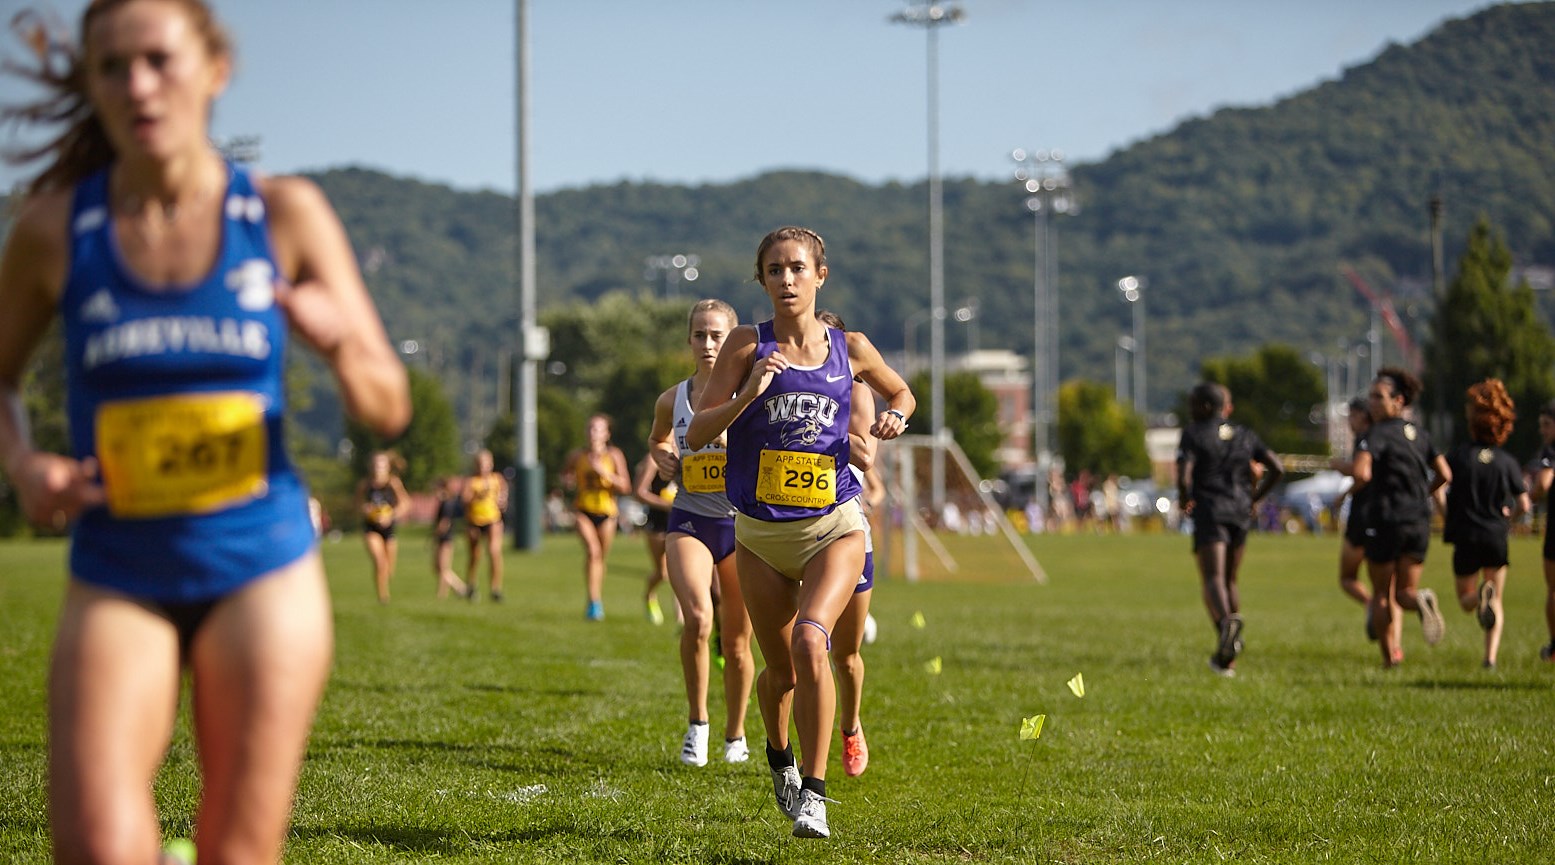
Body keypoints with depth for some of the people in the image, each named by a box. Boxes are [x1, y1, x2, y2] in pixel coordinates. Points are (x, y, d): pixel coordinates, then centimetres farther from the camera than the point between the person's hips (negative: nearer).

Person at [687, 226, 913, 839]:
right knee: (781, 672, 11)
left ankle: (813, 790, -18)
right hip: (760, 533, 1)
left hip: (834, 525, -1)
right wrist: (750, 393, -23)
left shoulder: (850, 349, 1)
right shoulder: (748, 345, -3)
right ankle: (778, 756, 44)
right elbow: (697, 434, -7)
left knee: (809, 642, -26)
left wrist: (895, 416, -2)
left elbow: (900, 392, 21)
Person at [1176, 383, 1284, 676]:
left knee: (1213, 579, -13)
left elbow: (1184, 476, -14)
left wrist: (1184, 500, 5)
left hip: (1209, 512, -5)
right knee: (1230, 581, 16)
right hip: (1240, 514, 5)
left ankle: (1227, 620, -46)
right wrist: (1254, 498, 16)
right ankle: (1226, 657, 14)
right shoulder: (1244, 435, 13)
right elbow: (1276, 468, 6)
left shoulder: (1193, 434, -2)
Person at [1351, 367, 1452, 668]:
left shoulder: (1377, 435, -10)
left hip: (1386, 521, -5)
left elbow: (1362, 473, -26)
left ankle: (1389, 655, 5)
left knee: (1381, 594, 9)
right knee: (1405, 591, 9)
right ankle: (1421, 600, -25)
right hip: (1419, 521, 5)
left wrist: (1351, 490, -4)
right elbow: (1445, 475, 10)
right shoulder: (1419, 434, 10)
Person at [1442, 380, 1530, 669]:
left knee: (1465, 599, 15)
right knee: (1497, 601, 14)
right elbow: (1524, 505, -4)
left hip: (1466, 537, -1)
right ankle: (1491, 656, -5)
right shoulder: (1507, 462, -1)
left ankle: (1479, 595, -23)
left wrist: (1446, 518, 5)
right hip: (1497, 538, 1)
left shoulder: (1458, 455, -4)